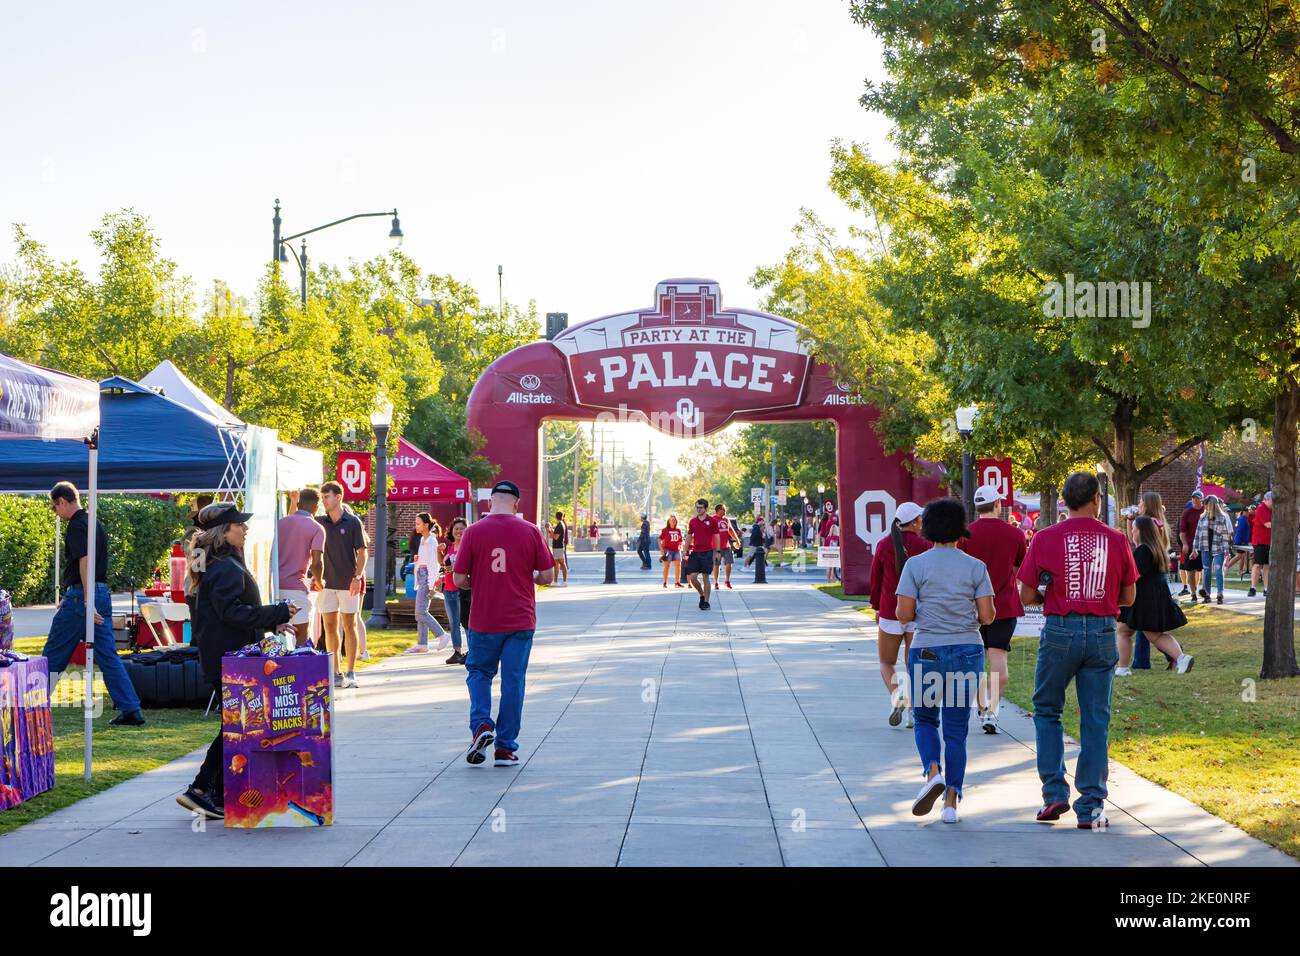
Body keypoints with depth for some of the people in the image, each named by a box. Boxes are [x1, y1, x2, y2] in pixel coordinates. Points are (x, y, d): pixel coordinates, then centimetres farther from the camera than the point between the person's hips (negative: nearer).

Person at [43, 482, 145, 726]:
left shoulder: (76, 526, -11)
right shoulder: (96, 523, 18)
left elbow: (84, 562, -21)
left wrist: (87, 602, -26)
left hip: (81, 596, -9)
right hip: (103, 594, 9)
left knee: (52, 657, 3)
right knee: (108, 656, 6)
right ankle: (131, 710, -1)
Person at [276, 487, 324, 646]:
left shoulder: (280, 522, 12)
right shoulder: (316, 528, -4)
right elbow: (316, 562, -13)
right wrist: (318, 581, 6)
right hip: (296, 588, -5)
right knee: (301, 636, 2)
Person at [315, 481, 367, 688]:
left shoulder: (352, 522, -3)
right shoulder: (320, 522, 8)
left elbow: (362, 552, -3)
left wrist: (358, 577, -13)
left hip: (348, 583, -4)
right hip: (327, 583, 4)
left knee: (349, 626, 1)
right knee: (330, 627, 4)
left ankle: (350, 673, 6)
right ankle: (336, 673, 10)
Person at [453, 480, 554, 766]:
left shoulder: (473, 532, -6)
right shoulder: (530, 532, -4)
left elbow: (458, 579, -5)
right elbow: (547, 576, -1)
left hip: (484, 621, 0)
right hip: (521, 621, 0)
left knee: (479, 672, 18)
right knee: (513, 680, 7)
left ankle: (481, 725, -4)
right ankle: (506, 748, 8)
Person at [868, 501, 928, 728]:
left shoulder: (884, 547, -3)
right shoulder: (925, 547, -6)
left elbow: (875, 581, 5)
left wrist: (876, 608, 19)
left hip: (890, 613, 0)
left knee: (887, 663, 13)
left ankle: (896, 693, -15)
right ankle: (913, 711, 5)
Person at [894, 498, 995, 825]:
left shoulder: (915, 565, -4)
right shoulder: (975, 567, -1)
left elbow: (903, 615, -7)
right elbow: (987, 616, -4)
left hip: (927, 651, -1)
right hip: (967, 651, 1)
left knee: (925, 718, 17)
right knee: (956, 727, 8)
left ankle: (933, 772, -11)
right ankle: (951, 802, 5)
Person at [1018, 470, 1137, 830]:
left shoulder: (1046, 539, -4)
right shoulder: (1117, 540, 1)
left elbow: (1027, 597, -1)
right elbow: (1129, 597, 9)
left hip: (1060, 631, -1)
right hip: (1102, 634, 1)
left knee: (1047, 711, 15)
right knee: (1096, 721, 6)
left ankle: (1054, 793, 6)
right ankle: (1090, 808, 7)